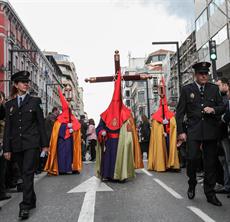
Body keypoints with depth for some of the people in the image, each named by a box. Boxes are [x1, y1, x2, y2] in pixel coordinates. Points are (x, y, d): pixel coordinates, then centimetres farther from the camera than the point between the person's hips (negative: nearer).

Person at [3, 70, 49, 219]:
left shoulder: (35, 101, 5)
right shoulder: (9, 104, 12)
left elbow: (41, 123, 1)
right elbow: (7, 127, 10)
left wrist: (45, 144, -3)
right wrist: (7, 148, 5)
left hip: (32, 143, -3)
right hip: (17, 145, 4)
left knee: (28, 173, -10)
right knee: (24, 174, 11)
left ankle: (25, 205, -7)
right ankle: (32, 201, 24)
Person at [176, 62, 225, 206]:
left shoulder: (214, 89, 10)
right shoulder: (187, 90, 4)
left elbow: (223, 107, 13)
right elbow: (180, 112, 2)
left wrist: (213, 109, -10)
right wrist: (180, 131, -5)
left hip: (211, 131, 2)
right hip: (194, 131, -2)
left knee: (211, 162, 6)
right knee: (192, 158, -9)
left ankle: (210, 193, 18)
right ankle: (192, 185, 19)